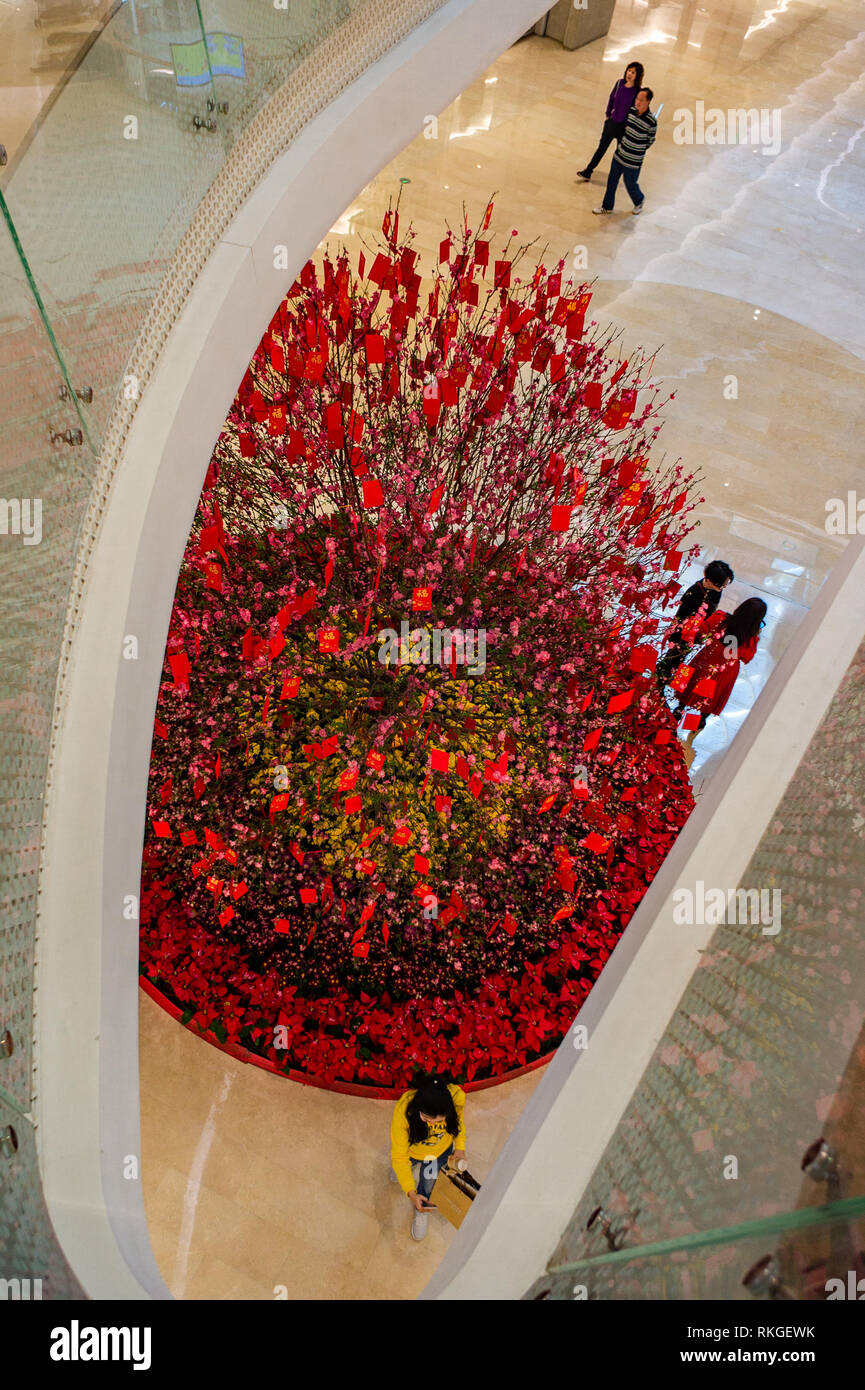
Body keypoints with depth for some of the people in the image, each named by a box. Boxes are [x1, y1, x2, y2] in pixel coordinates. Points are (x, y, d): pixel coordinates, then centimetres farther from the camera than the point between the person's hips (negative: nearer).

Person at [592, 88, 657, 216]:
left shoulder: (651, 122, -23)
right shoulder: (631, 110, -5)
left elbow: (649, 142, -8)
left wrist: (636, 151, 2)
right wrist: (622, 145, 13)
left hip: (633, 162, -6)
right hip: (619, 155, 6)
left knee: (630, 185, 13)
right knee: (611, 182, 15)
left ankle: (639, 201, 44)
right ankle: (607, 207, 35)